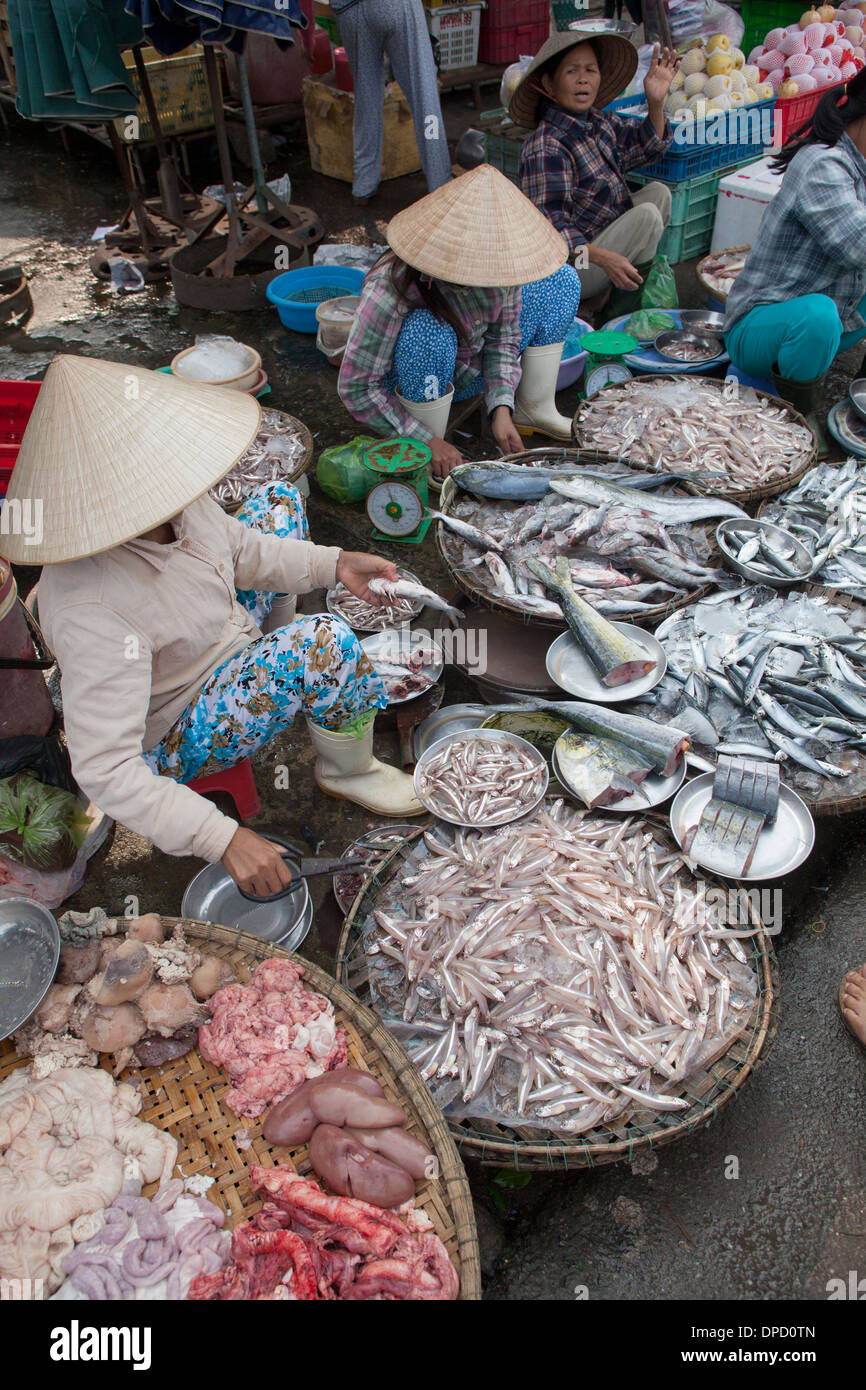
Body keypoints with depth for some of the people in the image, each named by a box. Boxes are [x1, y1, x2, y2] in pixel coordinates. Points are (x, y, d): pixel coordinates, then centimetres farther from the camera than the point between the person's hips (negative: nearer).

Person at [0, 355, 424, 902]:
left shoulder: (171, 497, -19)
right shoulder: (96, 612, -41)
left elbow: (240, 549, 2)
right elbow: (104, 769, -39)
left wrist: (334, 563, -10)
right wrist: (225, 838, -43)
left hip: (225, 637, 8)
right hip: (171, 738, -8)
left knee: (278, 499, 16)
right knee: (323, 640, -35)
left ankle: (271, 654, 32)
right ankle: (348, 771, -6)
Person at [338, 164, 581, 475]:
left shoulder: (497, 263, -20)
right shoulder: (389, 290, -35)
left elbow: (504, 338, -6)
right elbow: (356, 388, -30)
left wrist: (501, 409, -22)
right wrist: (428, 442, -31)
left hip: (467, 372, 5)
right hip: (411, 383, -5)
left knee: (561, 279, -3)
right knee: (428, 331, -41)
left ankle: (535, 408, 7)